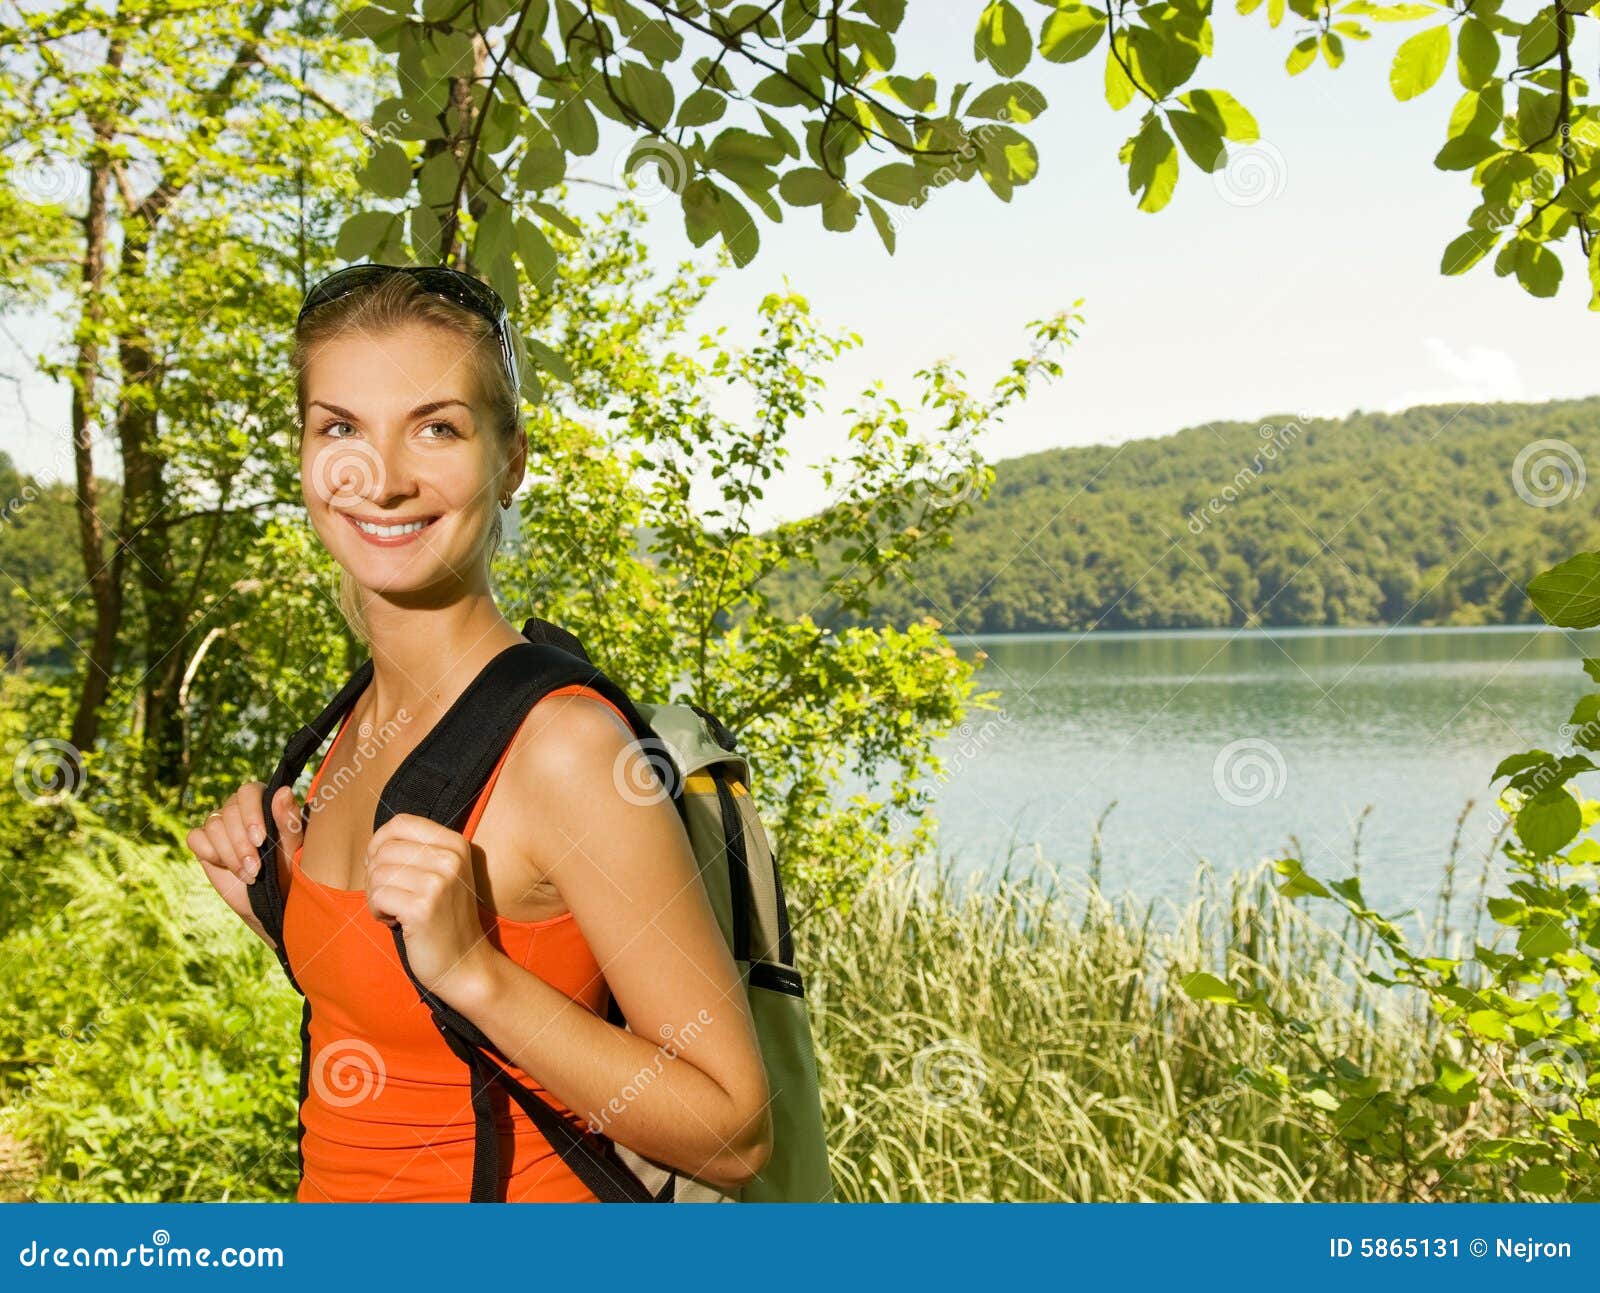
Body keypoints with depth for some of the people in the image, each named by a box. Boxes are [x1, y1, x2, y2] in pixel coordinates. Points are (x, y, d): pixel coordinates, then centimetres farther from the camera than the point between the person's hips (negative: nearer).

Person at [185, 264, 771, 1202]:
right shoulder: (370, 715, -2)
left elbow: (734, 1134, -22)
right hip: (339, 1188, 7)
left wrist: (473, 969, -30)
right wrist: (271, 900, -5)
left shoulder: (565, 745, -25)